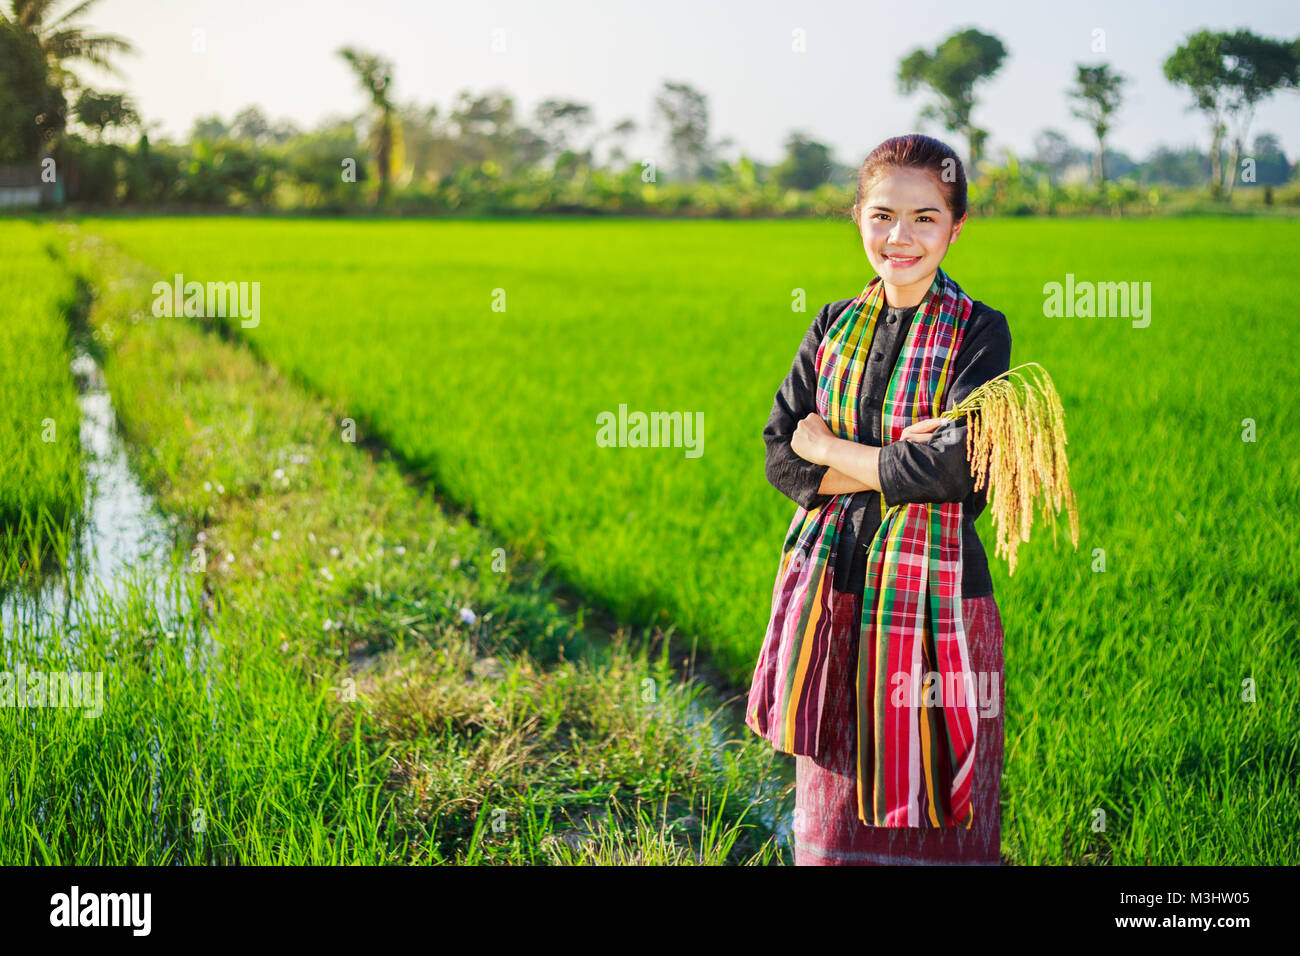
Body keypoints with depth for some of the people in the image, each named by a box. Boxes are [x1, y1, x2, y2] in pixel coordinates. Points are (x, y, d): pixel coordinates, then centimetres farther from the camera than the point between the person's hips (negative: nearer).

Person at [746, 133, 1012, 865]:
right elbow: (781, 458, 0)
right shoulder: (835, 327, 7)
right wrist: (894, 460, -13)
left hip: (932, 589, -4)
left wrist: (829, 449, -7)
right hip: (834, 588, 4)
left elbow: (954, 471, -18)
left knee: (925, 816, 4)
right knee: (835, 808, 12)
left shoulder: (980, 332, -5)